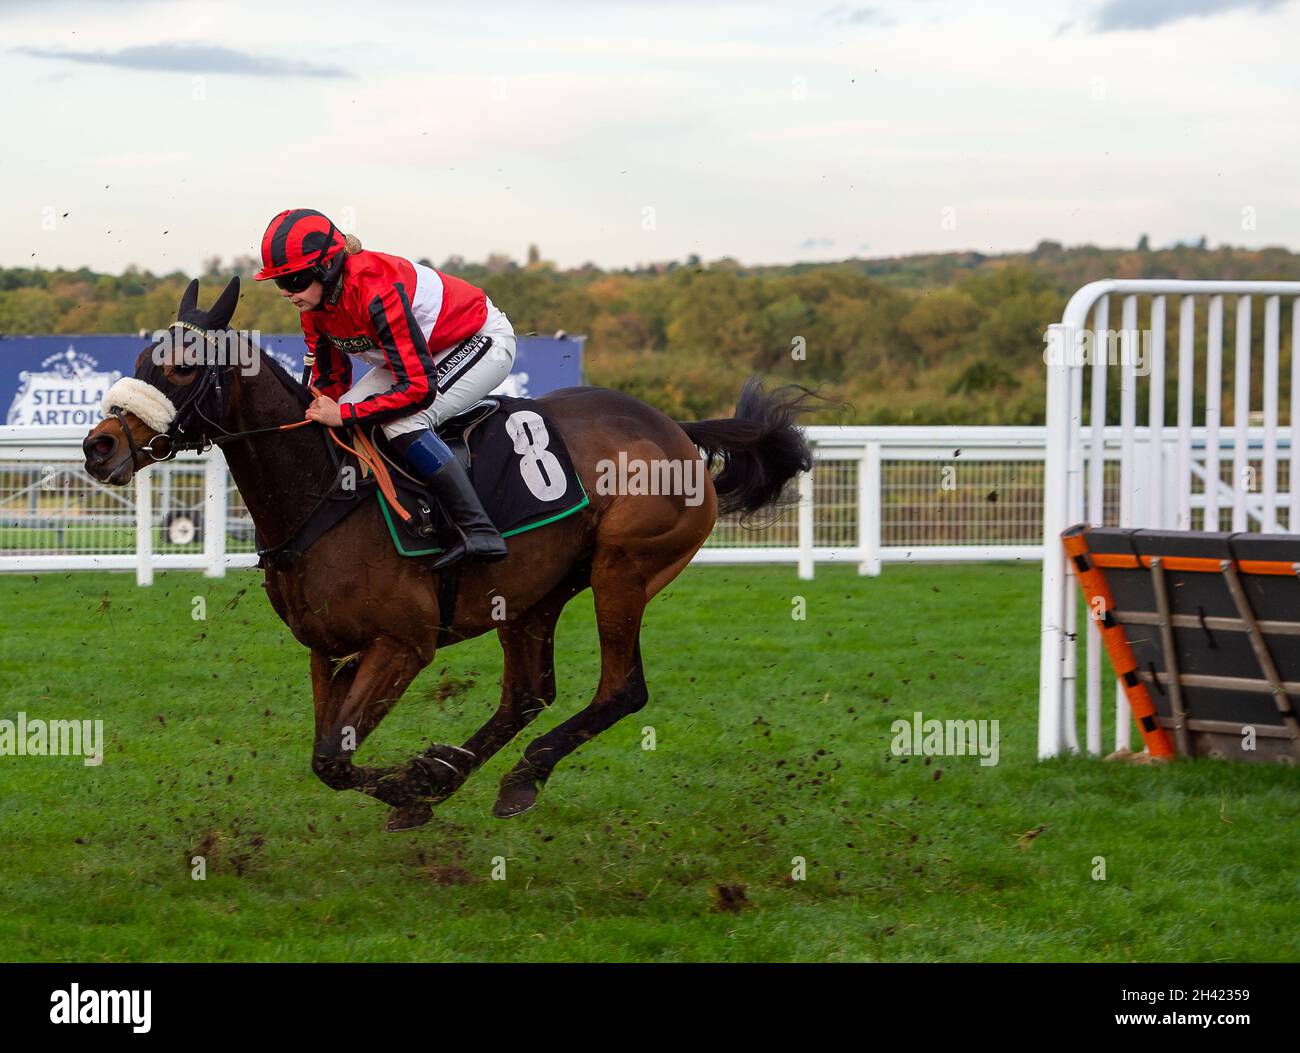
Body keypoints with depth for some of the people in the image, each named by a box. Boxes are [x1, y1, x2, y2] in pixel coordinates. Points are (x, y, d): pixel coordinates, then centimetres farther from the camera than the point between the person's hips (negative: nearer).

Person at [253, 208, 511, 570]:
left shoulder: (376, 292, -36)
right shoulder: (314, 301, -9)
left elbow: (419, 388, -37)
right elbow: (329, 379, 6)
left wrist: (345, 414, -32)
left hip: (483, 340, -9)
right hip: (424, 349, 9)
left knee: (402, 423, -30)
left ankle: (479, 530, -28)